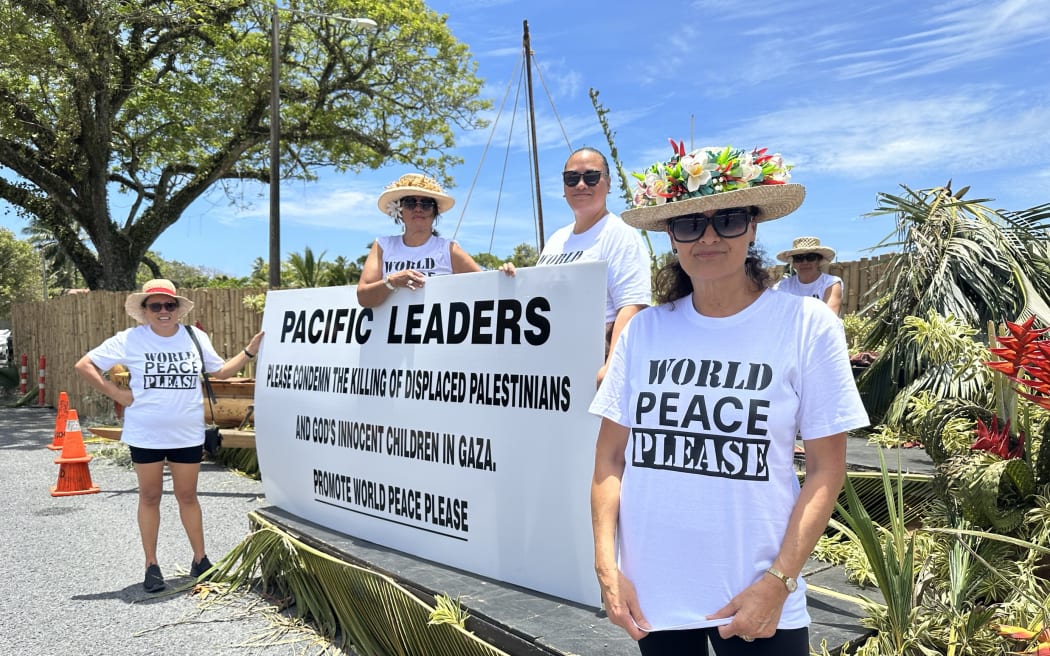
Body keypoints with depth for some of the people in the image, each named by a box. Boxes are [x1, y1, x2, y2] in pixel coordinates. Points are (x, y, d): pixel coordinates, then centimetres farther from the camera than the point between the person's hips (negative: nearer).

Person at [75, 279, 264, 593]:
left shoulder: (196, 337, 0)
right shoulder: (130, 340, -8)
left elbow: (220, 370, 11)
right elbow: (84, 365, -3)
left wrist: (250, 350, 0)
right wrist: (116, 393, -9)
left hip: (187, 434, 1)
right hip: (145, 434, -1)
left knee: (187, 496, 11)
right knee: (150, 497, 10)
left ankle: (200, 559, 24)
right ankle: (151, 565, 21)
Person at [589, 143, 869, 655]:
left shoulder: (807, 325, -7)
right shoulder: (643, 330, -1)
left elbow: (826, 469, -5)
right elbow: (610, 458, 3)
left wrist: (779, 582, -11)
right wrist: (607, 567, -5)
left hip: (756, 597, -2)